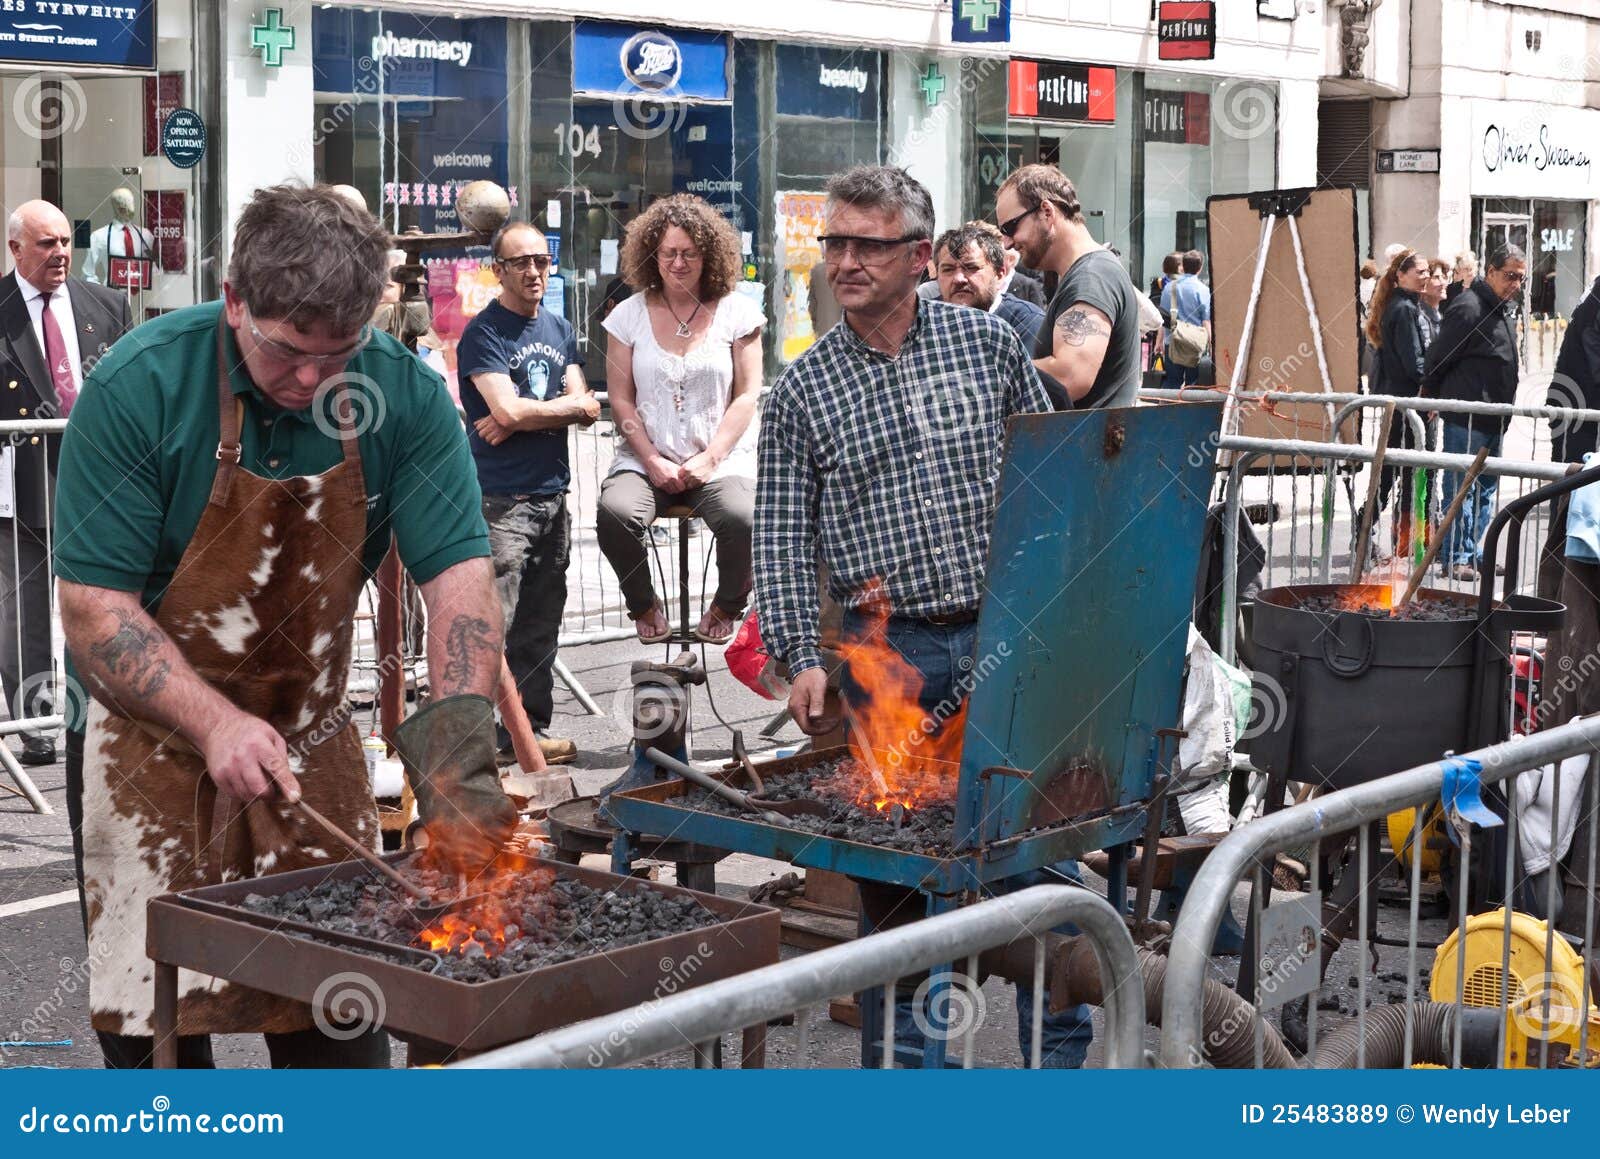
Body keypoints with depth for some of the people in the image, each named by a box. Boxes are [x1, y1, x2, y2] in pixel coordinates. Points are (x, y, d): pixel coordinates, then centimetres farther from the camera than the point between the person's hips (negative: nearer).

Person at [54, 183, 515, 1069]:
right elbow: (93, 606, -16)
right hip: (155, 749, -2)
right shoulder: (139, 387, -17)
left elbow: (458, 575, -11)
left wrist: (456, 738, -26)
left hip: (313, 750, 3)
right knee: (158, 1028, 2)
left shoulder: (405, 395, -9)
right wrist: (216, 724, -29)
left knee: (340, 1025, 9)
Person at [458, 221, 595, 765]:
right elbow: (507, 410, -17)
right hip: (500, 499, -7)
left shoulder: (560, 329, 16)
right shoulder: (483, 333, -5)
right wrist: (566, 405, -3)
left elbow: (587, 408, 5)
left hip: (552, 495, 7)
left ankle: (530, 727, 20)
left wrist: (525, 415, -10)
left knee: (539, 627, 12)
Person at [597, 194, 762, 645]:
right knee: (615, 513, -31)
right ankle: (644, 605, -1)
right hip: (646, 459, 1)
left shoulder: (736, 311, 6)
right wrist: (653, 462, -7)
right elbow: (621, 399, 6)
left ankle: (726, 608, 0)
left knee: (744, 519, -33)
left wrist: (709, 460, -10)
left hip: (722, 460, -1)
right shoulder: (630, 315, 8)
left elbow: (747, 395, 1)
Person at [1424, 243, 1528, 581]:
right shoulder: (1468, 308, -15)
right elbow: (1438, 360, -12)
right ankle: (1455, 557, 0)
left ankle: (1473, 554, 21)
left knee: (1486, 489, 13)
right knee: (1461, 489, -5)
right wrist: (1433, 398, -2)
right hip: (1466, 420, -9)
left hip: (1494, 421, 10)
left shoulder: (1505, 309, 15)